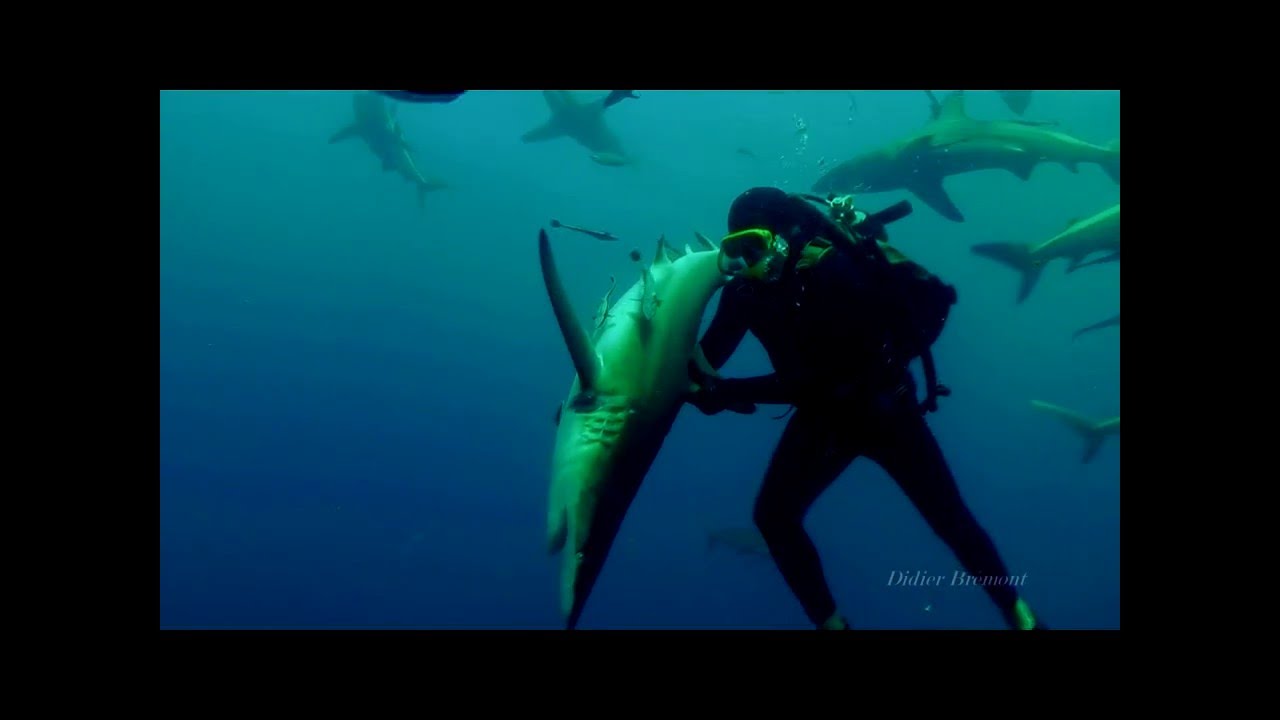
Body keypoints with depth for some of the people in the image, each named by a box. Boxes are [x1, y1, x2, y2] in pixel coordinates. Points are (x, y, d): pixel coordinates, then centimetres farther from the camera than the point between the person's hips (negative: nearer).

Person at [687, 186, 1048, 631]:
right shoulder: (745, 290, -13)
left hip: (883, 407, -5)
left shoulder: (830, 272, -32)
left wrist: (735, 391, -40)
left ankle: (1016, 611, 28)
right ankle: (830, 622, 13)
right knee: (773, 515, -5)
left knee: (949, 518, 5)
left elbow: (818, 376, -36)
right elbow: (703, 360, -13)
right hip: (824, 416, 6)